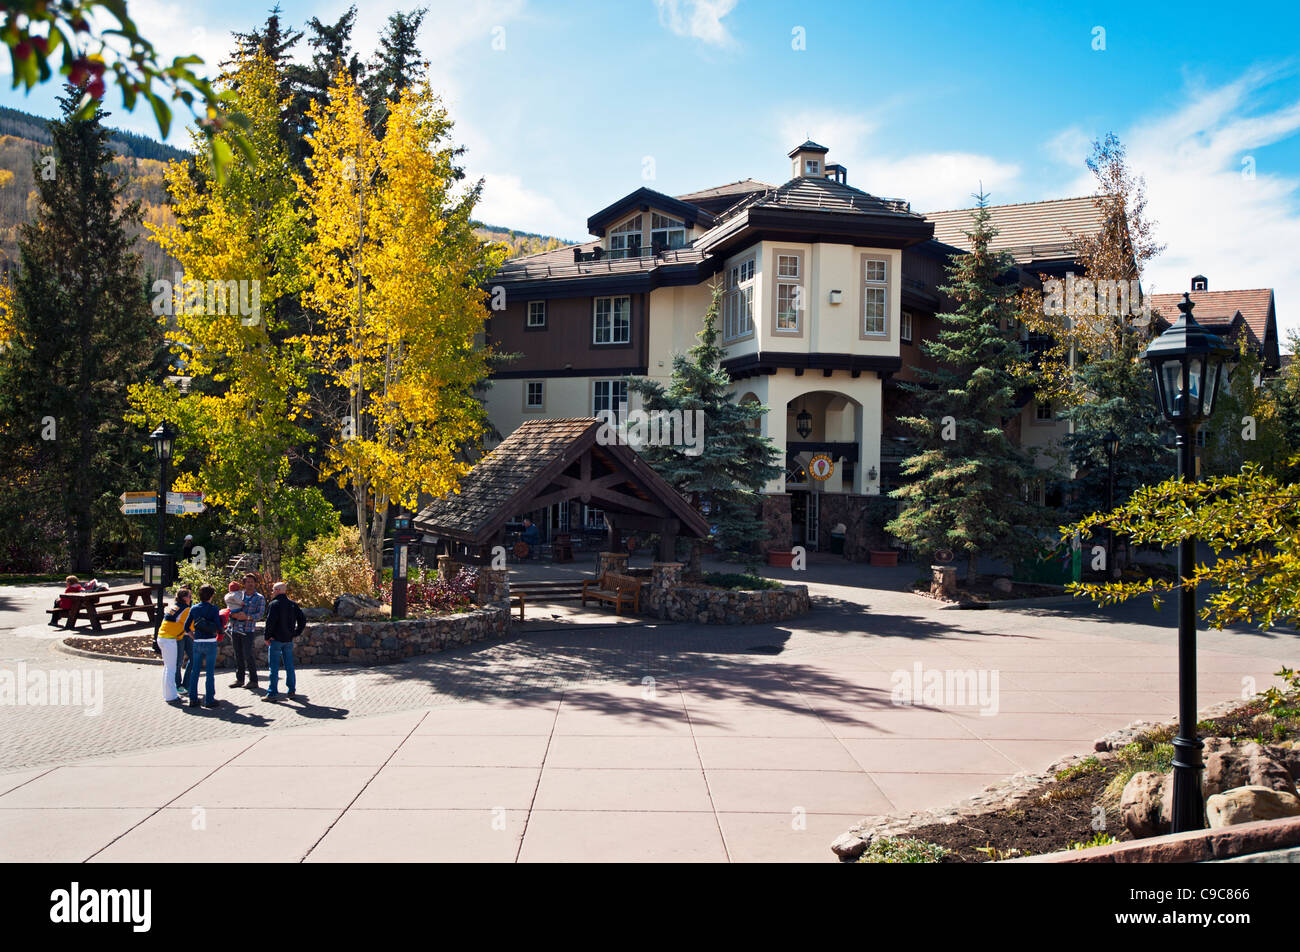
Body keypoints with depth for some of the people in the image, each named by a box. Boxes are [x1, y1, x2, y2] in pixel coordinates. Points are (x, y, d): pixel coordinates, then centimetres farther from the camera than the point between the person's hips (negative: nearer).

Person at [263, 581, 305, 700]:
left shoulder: (275, 604, -13)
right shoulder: (293, 604, 8)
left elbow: (270, 622, -19)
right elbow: (303, 620, 8)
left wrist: (267, 637, -10)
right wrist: (296, 633, 10)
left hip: (276, 640, -6)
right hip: (289, 640, 6)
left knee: (274, 668, -2)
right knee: (289, 666, 13)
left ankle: (272, 693, -1)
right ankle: (292, 690, 17)